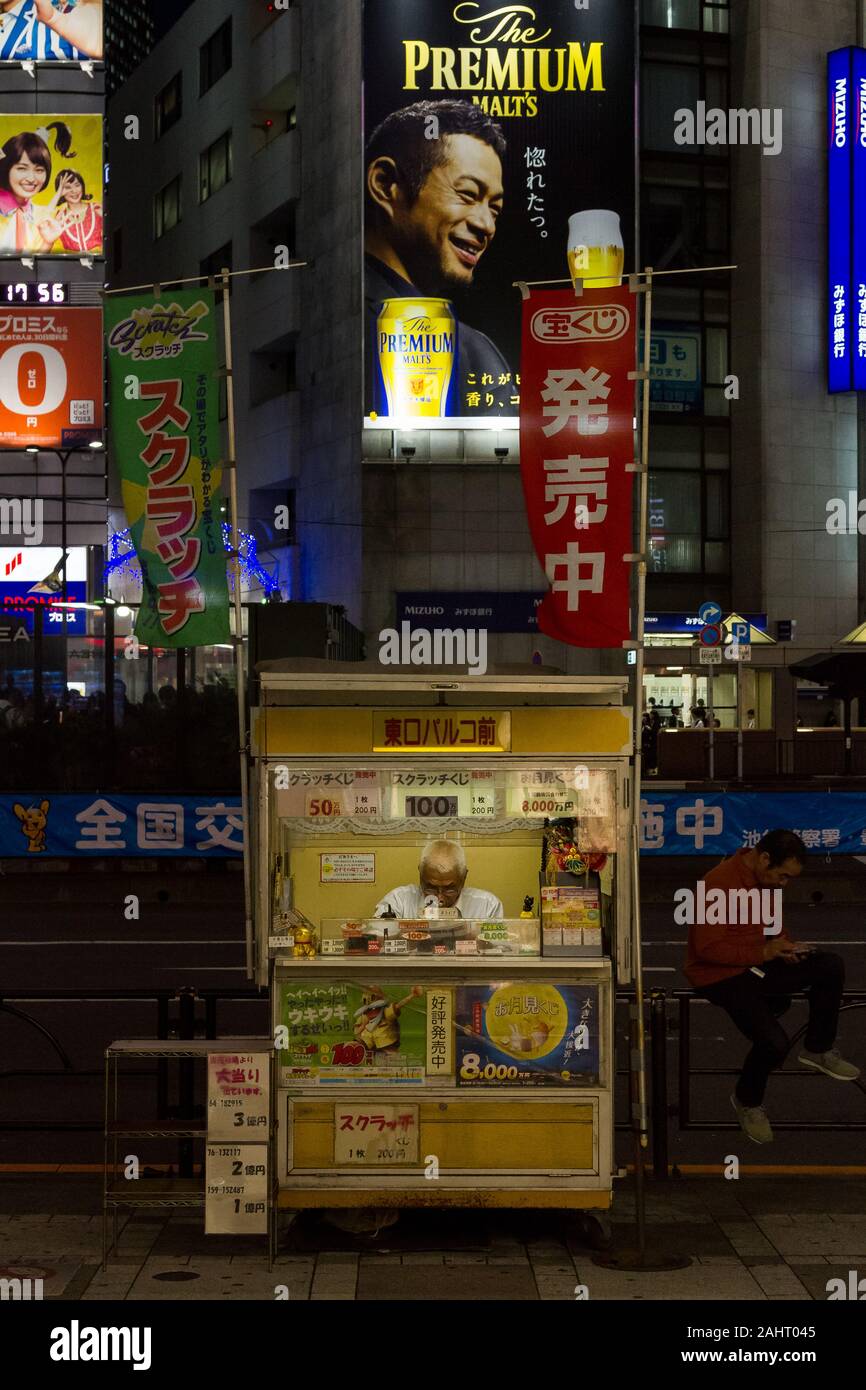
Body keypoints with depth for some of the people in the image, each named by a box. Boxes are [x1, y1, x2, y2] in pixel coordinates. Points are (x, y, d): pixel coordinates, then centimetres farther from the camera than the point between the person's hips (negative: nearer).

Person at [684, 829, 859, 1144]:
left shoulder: (766, 879, 2)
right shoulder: (720, 883, -25)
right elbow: (707, 948, -26)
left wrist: (785, 946, -2)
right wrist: (763, 952, -24)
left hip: (757, 963, 8)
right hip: (719, 975, -8)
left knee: (831, 966, -8)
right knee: (775, 1043, -25)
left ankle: (818, 1050, 10)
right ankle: (747, 1101, 6)